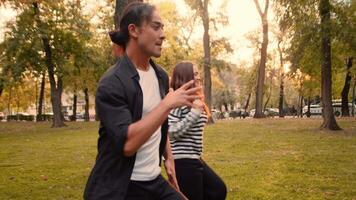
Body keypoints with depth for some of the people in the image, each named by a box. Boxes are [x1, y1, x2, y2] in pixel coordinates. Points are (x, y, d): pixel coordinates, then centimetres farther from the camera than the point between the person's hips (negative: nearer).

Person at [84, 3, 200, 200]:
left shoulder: (161, 76, 6)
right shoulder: (112, 83, -17)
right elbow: (127, 143, -27)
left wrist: (168, 157, 14)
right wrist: (168, 104, -26)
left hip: (154, 181, 7)